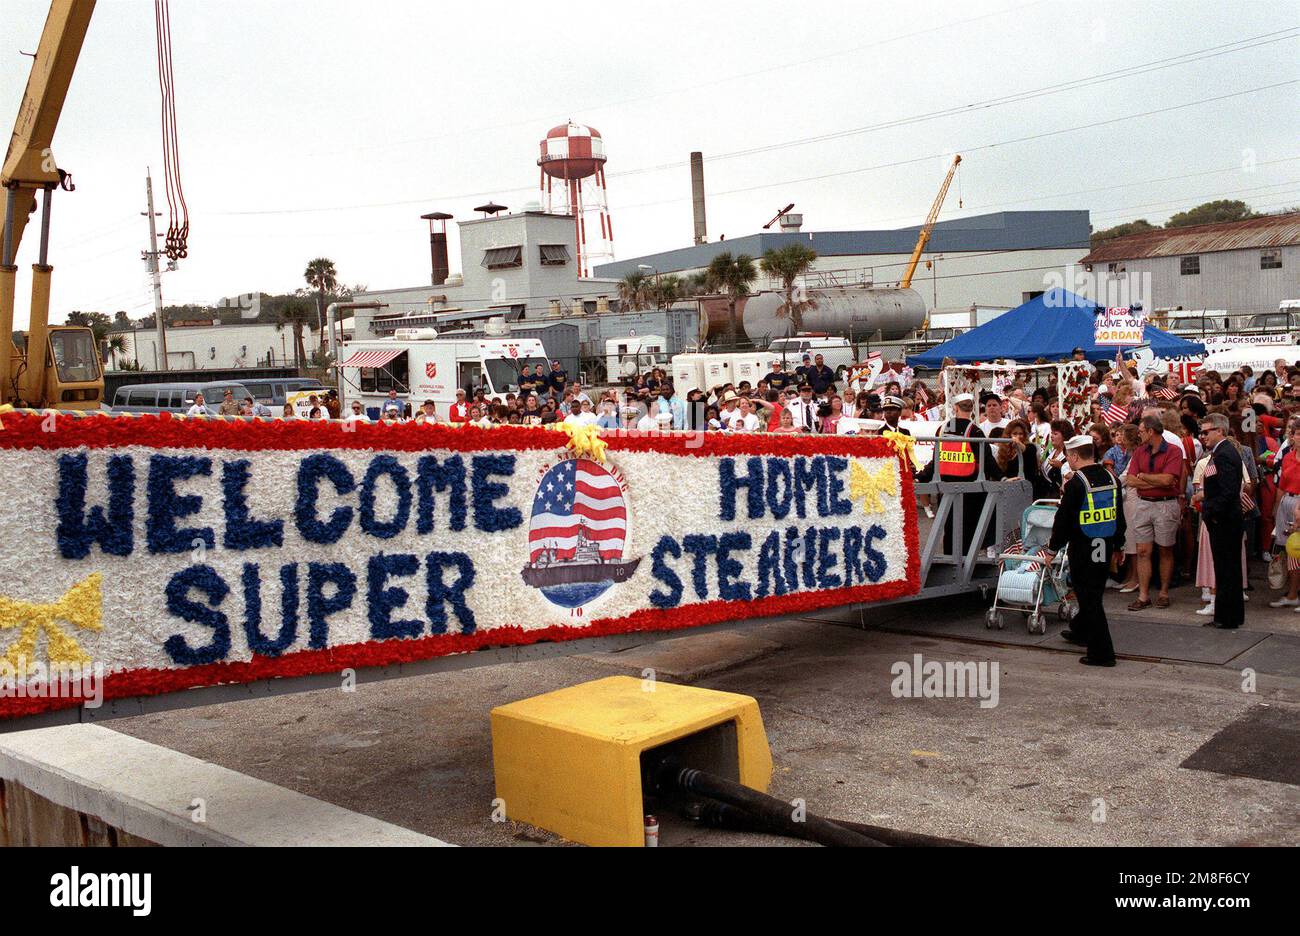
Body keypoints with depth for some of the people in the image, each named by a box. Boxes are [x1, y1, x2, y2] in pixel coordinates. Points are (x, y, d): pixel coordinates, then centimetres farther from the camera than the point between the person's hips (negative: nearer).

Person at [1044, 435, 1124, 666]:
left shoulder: (1076, 483, -17)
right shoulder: (1111, 478, 5)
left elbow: (1063, 519, -14)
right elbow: (1119, 516, 14)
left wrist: (1052, 548, -3)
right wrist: (1118, 544, 24)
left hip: (1083, 548, -7)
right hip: (1106, 547, 7)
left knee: (1089, 597, -2)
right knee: (1094, 593, 22)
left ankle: (1102, 652, -2)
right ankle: (1080, 631, 42)